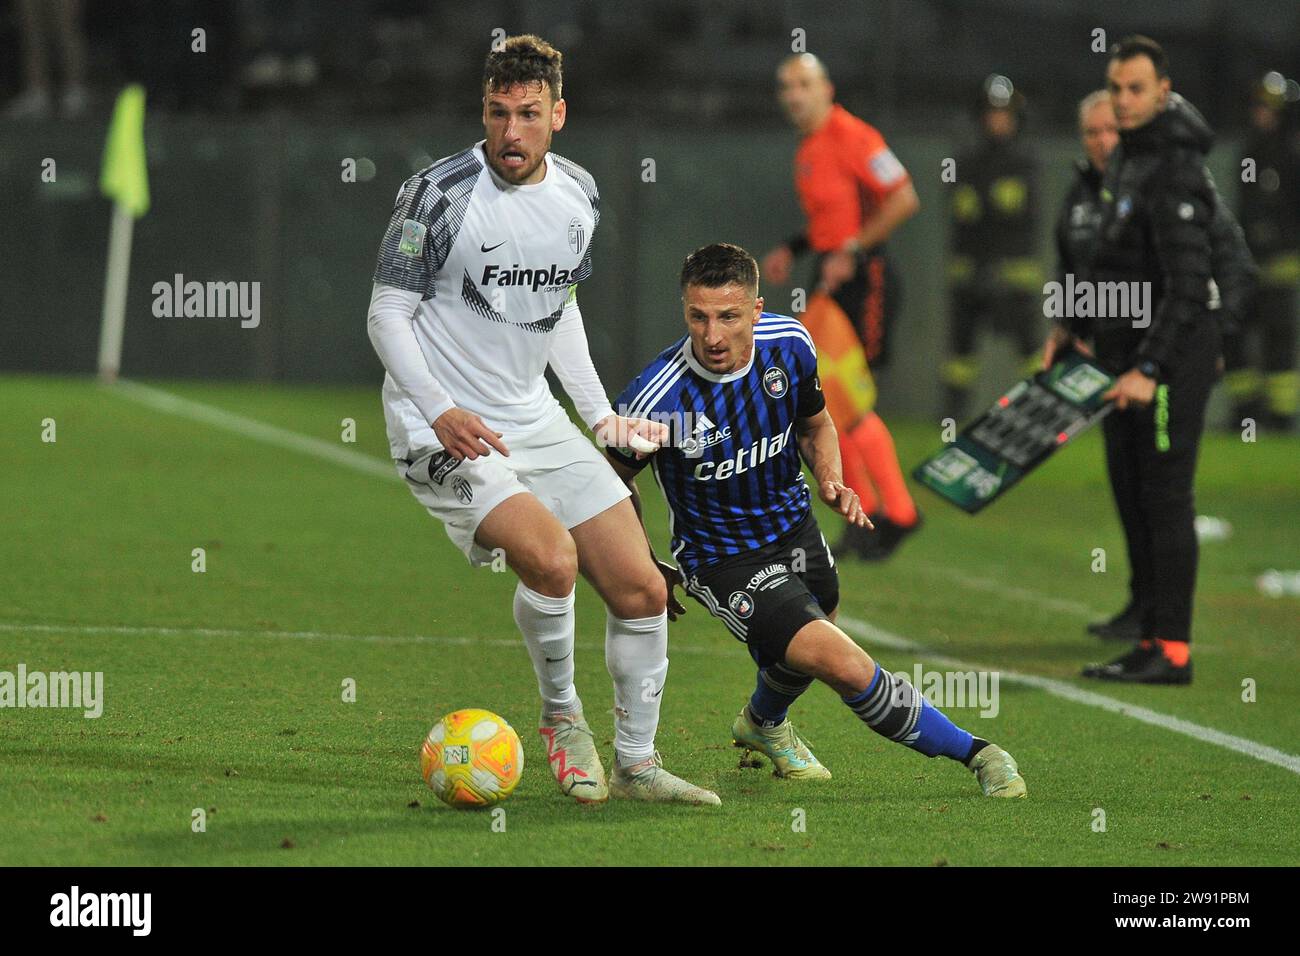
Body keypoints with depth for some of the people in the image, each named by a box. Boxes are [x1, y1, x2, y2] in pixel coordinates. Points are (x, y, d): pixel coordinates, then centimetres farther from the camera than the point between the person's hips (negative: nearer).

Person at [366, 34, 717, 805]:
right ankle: (561, 716, -4)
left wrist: (600, 413, 14)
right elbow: (388, 313, -11)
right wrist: (441, 413, -23)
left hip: (534, 421, 7)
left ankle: (637, 764, 19)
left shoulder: (578, 195, 5)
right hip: (445, 429, -7)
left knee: (642, 590, 3)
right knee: (551, 557, -30)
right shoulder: (440, 194, -15)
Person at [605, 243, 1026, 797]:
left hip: (793, 523, 6)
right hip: (724, 560, -6)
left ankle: (763, 723, 64)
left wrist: (830, 480, -12)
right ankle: (972, 752, -2)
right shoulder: (655, 401, -30)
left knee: (798, 661, 30)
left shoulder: (788, 345, -15)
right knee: (849, 669, -18)